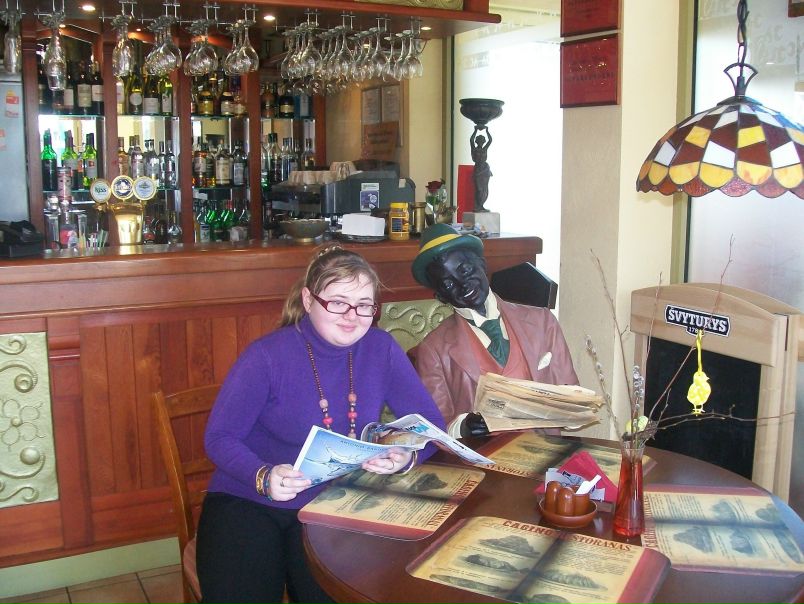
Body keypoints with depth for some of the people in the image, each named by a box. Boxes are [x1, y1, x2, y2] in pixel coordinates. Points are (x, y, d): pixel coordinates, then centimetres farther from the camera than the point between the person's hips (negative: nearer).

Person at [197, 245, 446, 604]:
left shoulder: (380, 349, -3)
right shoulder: (266, 356, -13)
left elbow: (430, 424, -1)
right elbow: (220, 437, -10)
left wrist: (407, 457, -24)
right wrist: (264, 477, -29)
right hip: (249, 503, -2)